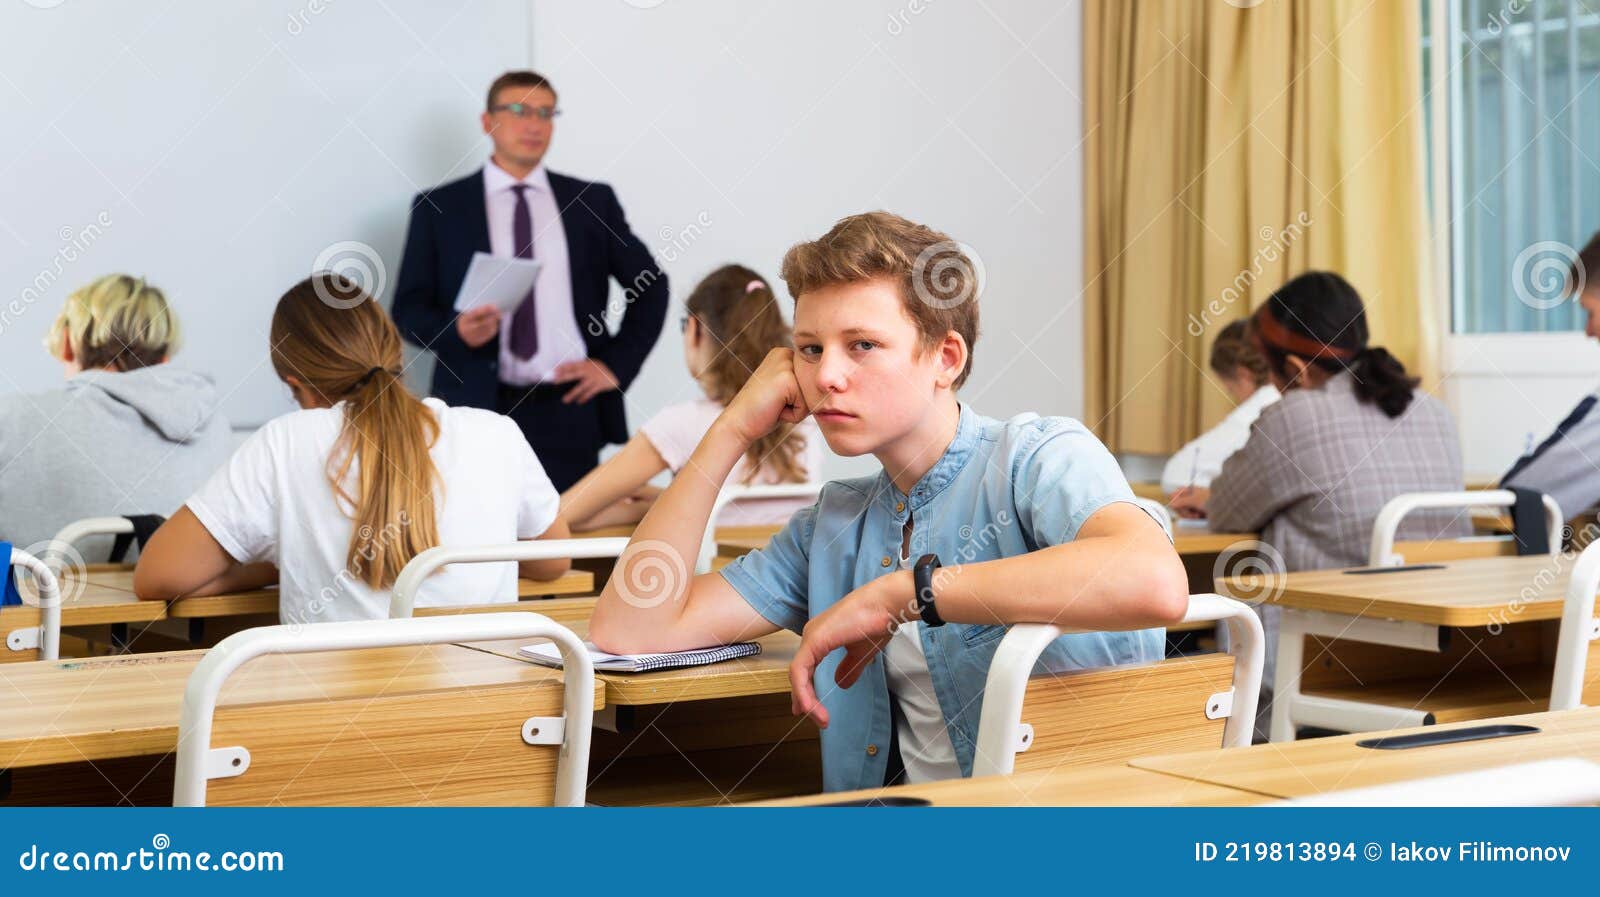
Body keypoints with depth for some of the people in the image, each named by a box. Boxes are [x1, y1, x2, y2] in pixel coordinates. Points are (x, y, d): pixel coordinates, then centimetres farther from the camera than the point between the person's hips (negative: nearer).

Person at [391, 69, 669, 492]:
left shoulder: (592, 202, 11)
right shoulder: (438, 207, 7)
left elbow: (650, 286, 16)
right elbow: (408, 307, 6)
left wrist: (617, 364, 5)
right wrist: (456, 330, -14)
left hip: (569, 411, 1)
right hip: (478, 409, -1)